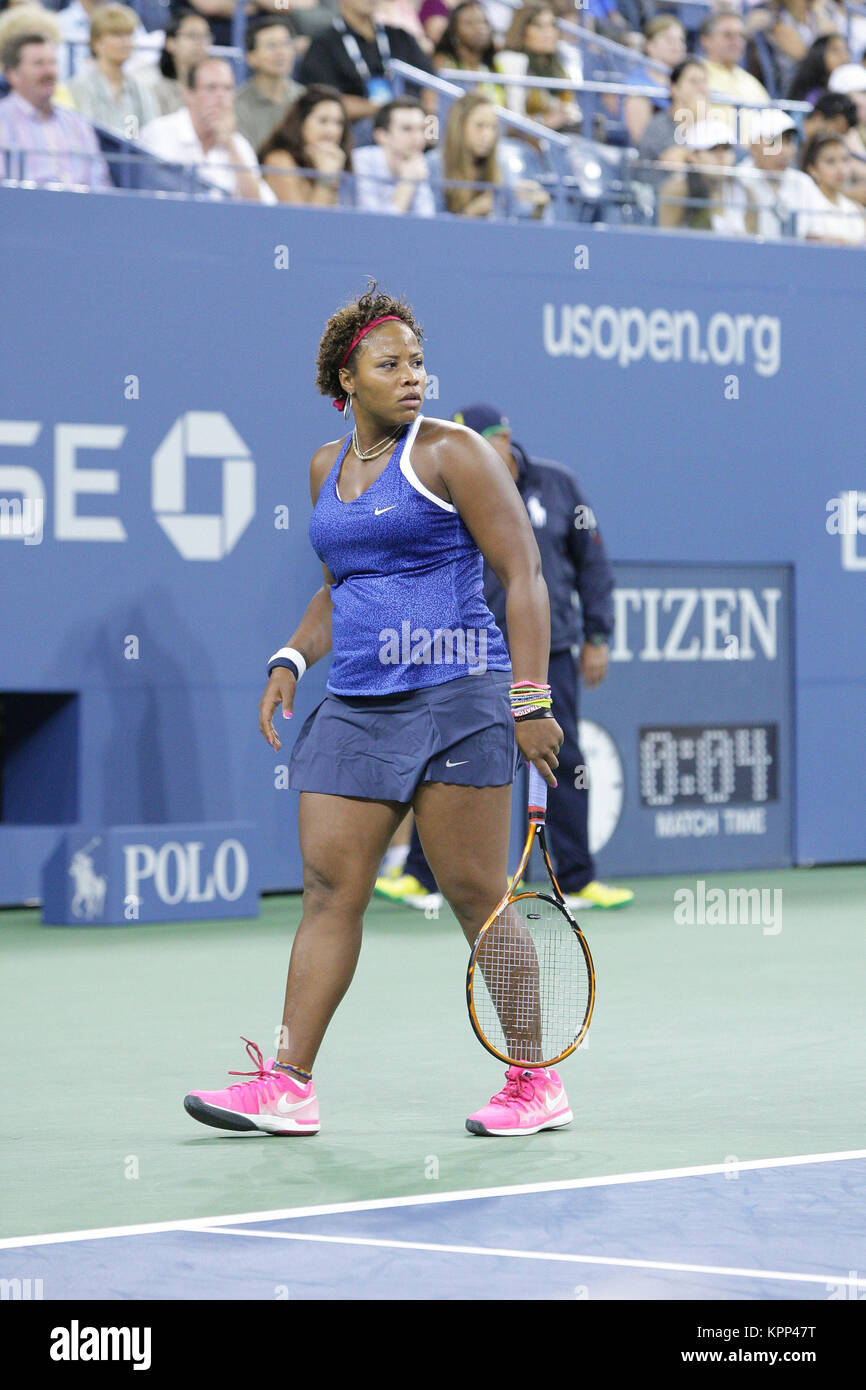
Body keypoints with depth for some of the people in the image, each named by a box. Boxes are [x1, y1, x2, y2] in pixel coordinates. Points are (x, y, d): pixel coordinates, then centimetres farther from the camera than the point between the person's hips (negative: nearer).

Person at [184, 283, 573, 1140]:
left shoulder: (451, 452, -3)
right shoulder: (326, 467, 17)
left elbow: (523, 576, -6)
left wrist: (530, 701, -14)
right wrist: (291, 660, 12)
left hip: (454, 697, -6)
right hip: (354, 708, 6)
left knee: (476, 895, -4)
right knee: (328, 888, -1)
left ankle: (535, 1084, 6)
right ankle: (287, 1084, -1)